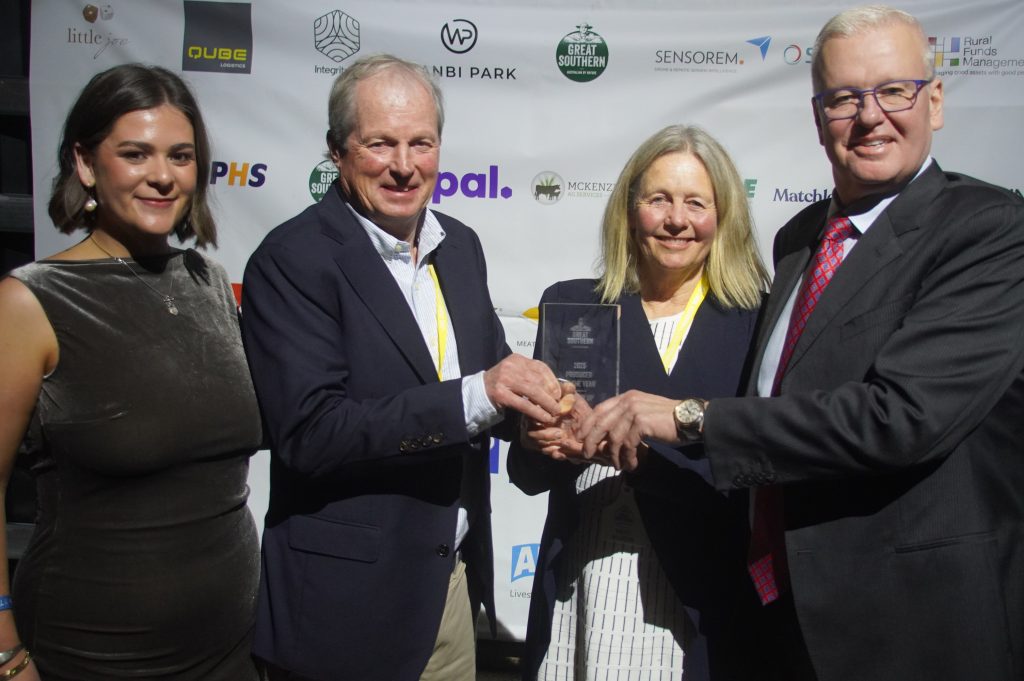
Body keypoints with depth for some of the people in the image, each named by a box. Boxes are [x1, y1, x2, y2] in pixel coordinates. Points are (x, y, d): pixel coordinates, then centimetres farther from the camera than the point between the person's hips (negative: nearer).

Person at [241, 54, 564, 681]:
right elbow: (309, 430, -24)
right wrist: (476, 395, -30)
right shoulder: (293, 260, -16)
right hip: (349, 595, -6)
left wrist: (530, 398, -12)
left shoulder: (460, 245, 4)